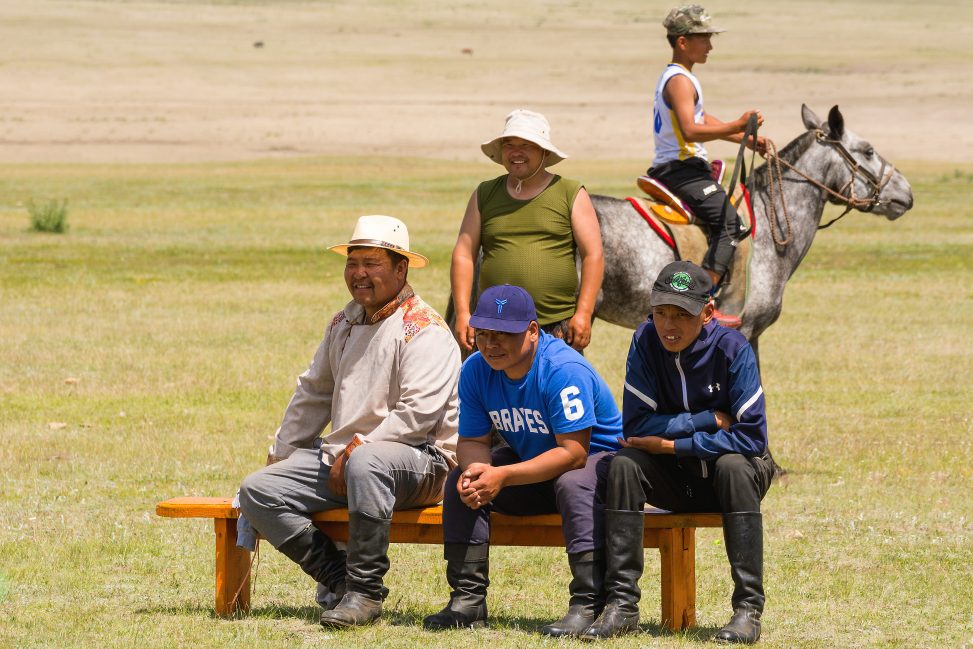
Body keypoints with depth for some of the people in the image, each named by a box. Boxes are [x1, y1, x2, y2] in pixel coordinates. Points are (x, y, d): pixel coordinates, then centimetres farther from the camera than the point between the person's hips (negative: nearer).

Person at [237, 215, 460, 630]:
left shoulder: (422, 329, -9)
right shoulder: (345, 323, 17)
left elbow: (418, 414, -19)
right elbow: (312, 393, 28)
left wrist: (354, 451, -18)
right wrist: (280, 457, 27)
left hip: (419, 459, -8)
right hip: (343, 456, 8)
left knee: (366, 463, -42)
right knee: (257, 490, -9)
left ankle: (366, 592, -31)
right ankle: (339, 576, -11)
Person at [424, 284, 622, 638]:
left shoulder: (563, 370, -28)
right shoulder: (476, 370, -8)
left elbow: (573, 453, -31)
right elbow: (471, 440, -3)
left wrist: (502, 476, -36)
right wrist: (477, 468, -29)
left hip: (597, 455, -7)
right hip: (530, 460, 7)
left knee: (574, 484, -38)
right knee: (461, 481, -12)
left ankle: (588, 605, -37)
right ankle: (468, 600, -10)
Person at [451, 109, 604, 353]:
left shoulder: (571, 194, 5)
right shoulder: (484, 195, 12)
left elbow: (593, 256, 0)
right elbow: (463, 254, 9)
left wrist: (583, 314, -9)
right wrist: (462, 313, -1)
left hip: (558, 328, -2)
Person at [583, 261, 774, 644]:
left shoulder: (732, 349, -18)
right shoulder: (646, 342, -10)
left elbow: (752, 437, -24)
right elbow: (636, 426, -13)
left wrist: (671, 443, -23)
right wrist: (710, 420, -19)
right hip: (673, 480, 3)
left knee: (734, 465, -35)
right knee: (623, 465, -25)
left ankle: (748, 608, -31)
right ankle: (622, 604, -24)